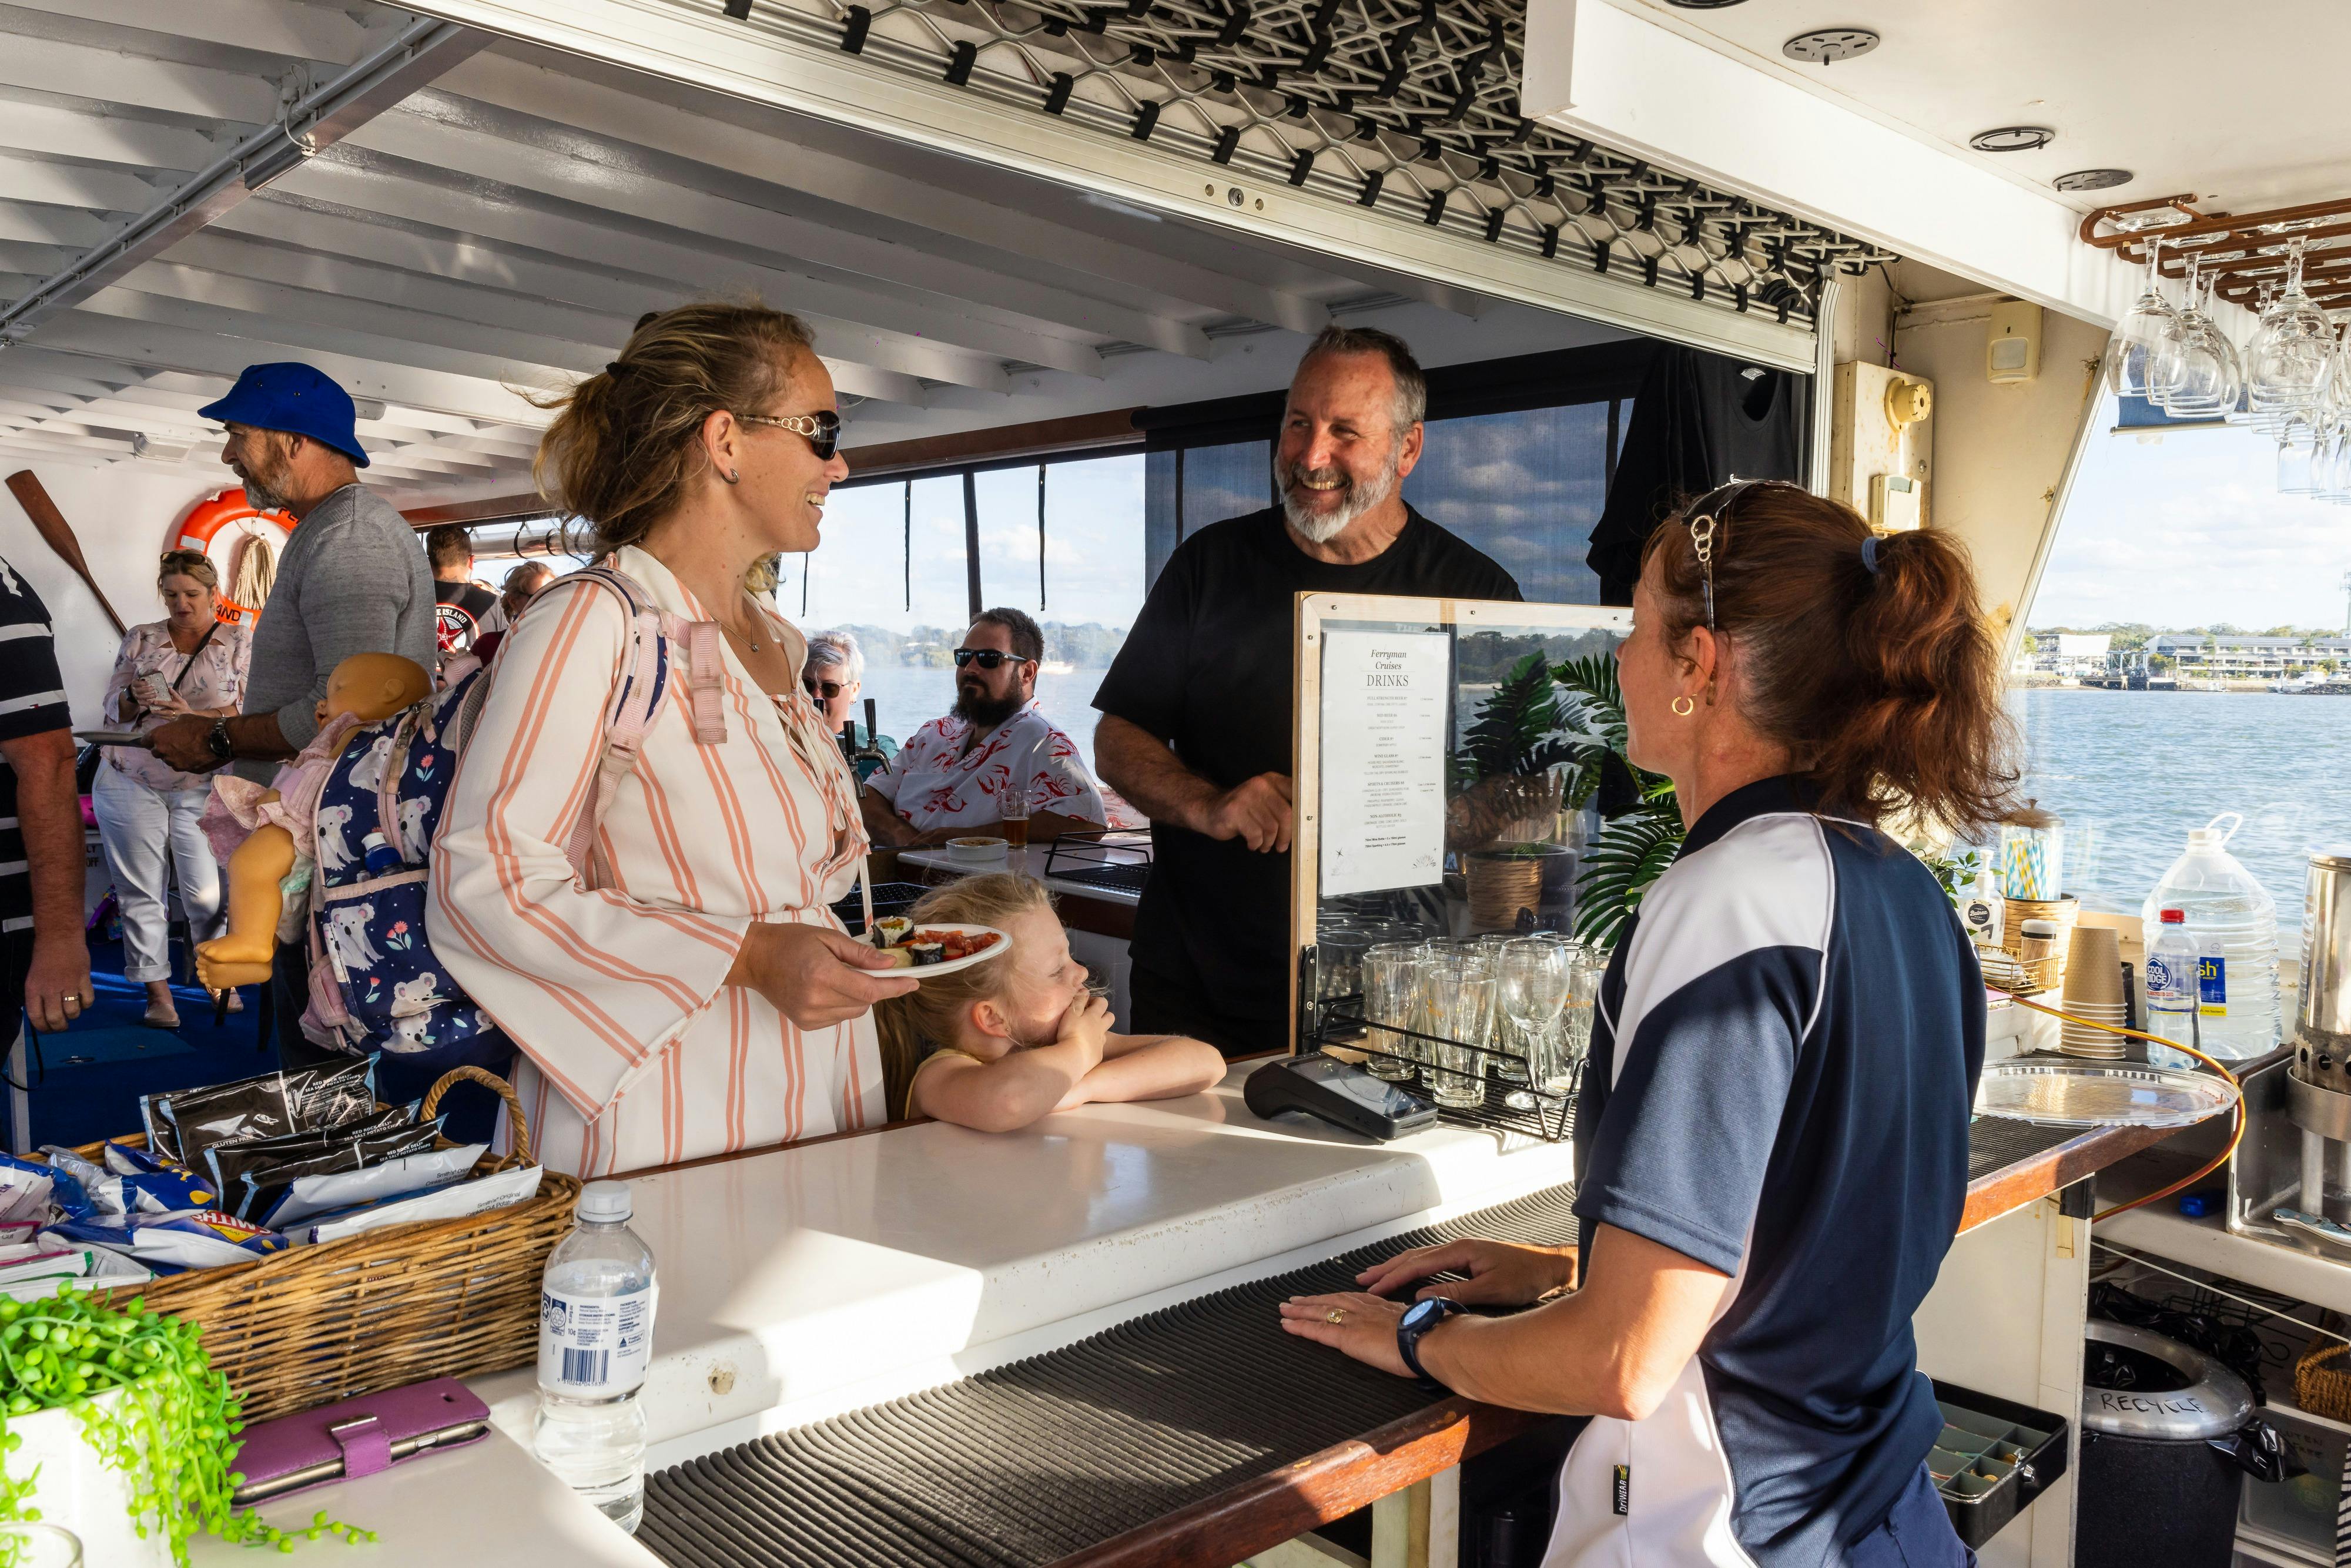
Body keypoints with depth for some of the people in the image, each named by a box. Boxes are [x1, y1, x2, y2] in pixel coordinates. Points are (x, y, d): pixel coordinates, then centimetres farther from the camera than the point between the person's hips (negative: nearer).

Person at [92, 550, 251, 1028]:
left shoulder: (240, 644, 4)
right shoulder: (139, 638, 10)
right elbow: (113, 709, 11)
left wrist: (193, 716, -19)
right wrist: (134, 698, -11)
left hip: (201, 787, -2)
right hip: (131, 782, 2)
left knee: (207, 892, -3)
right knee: (141, 890, 2)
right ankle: (157, 991, 9)